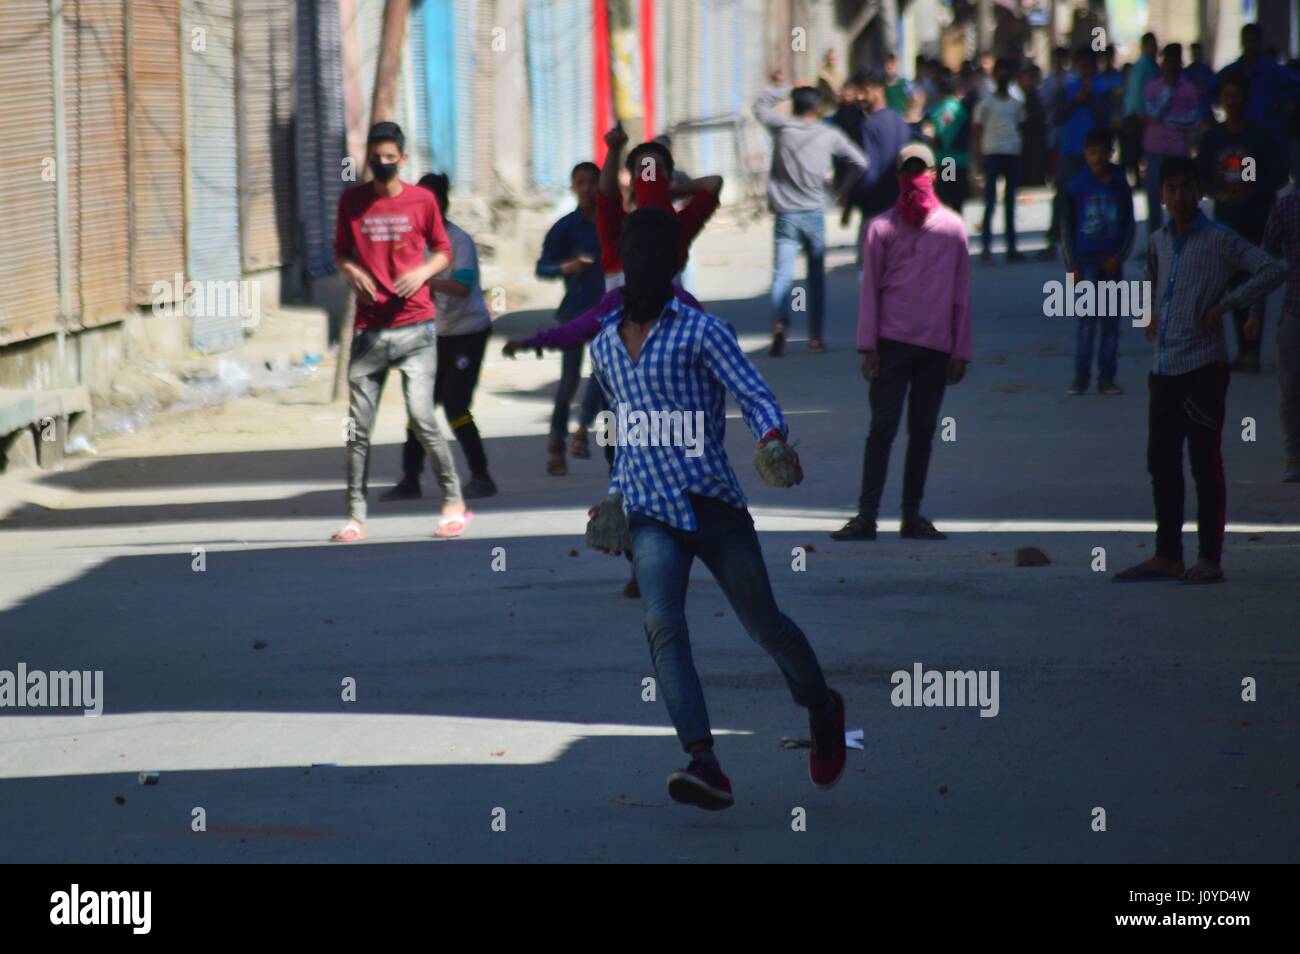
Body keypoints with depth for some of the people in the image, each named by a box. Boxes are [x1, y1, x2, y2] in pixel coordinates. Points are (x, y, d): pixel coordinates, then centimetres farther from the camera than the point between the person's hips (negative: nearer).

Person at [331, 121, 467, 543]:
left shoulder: (422, 200, 1)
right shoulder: (351, 201, 6)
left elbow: (443, 250, 10)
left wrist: (423, 272, -10)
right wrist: (351, 270, -5)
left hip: (414, 328, -2)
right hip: (369, 330, 2)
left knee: (421, 416, -10)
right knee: (358, 427, 0)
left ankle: (454, 502, 5)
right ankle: (355, 517, 5)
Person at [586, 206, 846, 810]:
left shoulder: (701, 331, -1)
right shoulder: (604, 348, 17)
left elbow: (755, 395, -12)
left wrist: (773, 438, -32)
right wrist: (616, 493, 27)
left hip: (712, 503, -3)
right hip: (650, 517, 3)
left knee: (764, 625, 7)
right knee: (663, 625, -20)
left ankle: (822, 710, 39)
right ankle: (704, 767, -31)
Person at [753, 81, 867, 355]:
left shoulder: (781, 127, -1)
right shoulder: (829, 135, 1)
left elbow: (760, 104, 17)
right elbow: (859, 163, 1)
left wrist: (787, 91, 22)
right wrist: (845, 191, 14)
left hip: (785, 214, -1)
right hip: (814, 214, 1)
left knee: (782, 273, -5)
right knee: (816, 276, 13)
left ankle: (781, 322, -30)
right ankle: (816, 336, 15)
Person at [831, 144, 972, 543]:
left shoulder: (952, 227, 6)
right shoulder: (882, 228, 3)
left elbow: (961, 294, 9)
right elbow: (870, 290, 3)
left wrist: (960, 352, 6)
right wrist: (867, 346, -4)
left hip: (937, 346, 2)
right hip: (892, 342, -2)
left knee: (923, 432, 6)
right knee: (882, 429, -6)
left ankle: (912, 515, 12)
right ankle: (866, 515, -7)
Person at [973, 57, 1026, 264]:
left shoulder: (1016, 104, 14)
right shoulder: (986, 103, 3)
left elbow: (1021, 127, 18)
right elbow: (978, 130, 2)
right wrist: (979, 152, -8)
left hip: (1013, 154, 4)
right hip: (992, 153, -4)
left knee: (1010, 202, 8)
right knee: (990, 201, -8)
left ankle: (1011, 247, 11)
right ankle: (986, 247, -9)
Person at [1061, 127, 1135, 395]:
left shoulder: (1120, 186, 4)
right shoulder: (1076, 187, 0)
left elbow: (1130, 226, 10)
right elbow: (1066, 227, 3)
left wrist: (1118, 257, -3)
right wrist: (1072, 266, -3)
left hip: (1111, 262, 2)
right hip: (1086, 261, -2)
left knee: (1111, 321, 3)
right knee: (1087, 320, -7)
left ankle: (1107, 377, 8)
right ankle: (1081, 377, -3)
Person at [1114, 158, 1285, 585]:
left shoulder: (1219, 240, -6)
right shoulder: (1158, 242, 13)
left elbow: (1273, 270, -15)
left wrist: (1225, 304, -14)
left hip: (1203, 366, -6)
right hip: (1163, 369, 7)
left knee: (1205, 463, -4)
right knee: (1161, 463, 8)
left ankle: (1209, 560, -2)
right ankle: (1167, 556, 14)